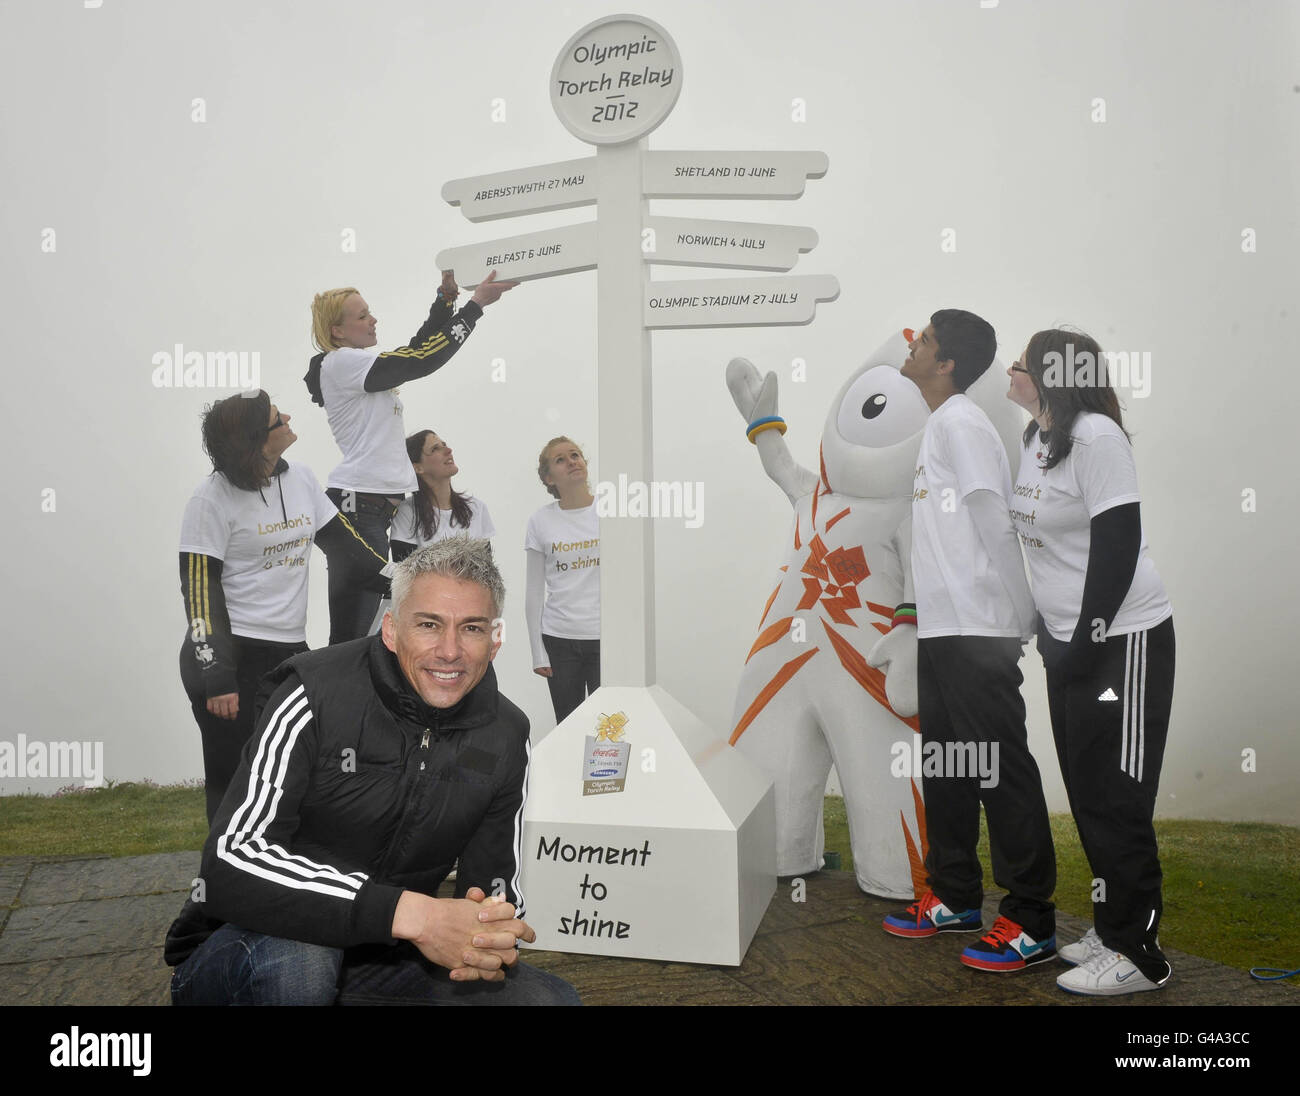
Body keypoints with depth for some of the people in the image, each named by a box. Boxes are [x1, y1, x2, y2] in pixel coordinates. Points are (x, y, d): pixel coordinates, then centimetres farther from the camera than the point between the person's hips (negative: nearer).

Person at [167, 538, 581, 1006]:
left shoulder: (505, 736, -4)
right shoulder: (316, 697, -20)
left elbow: (495, 884, 6)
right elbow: (231, 865, -31)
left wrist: (491, 941, -21)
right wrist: (411, 914, -38)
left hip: (384, 962, 4)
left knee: (552, 997, -12)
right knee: (297, 961, -38)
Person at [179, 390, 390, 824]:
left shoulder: (300, 479, 7)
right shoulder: (213, 499, -10)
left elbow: (343, 542, 13)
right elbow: (199, 589, -12)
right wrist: (215, 676, -18)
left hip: (290, 653, 6)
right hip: (232, 657, -5)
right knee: (233, 785, 4)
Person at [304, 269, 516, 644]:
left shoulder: (358, 362, 19)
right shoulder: (341, 362, -9)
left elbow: (417, 348, 21)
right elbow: (421, 362, -15)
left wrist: (447, 296, 11)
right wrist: (476, 304, -12)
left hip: (373, 501, 10)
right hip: (357, 502, -10)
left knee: (351, 621, 10)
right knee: (355, 625, -10)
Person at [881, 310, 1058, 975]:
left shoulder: (961, 424, -12)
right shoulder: (939, 427, 18)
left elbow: (994, 522, -17)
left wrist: (1016, 617, -18)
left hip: (977, 630, -10)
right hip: (940, 625, 10)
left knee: (999, 767, -4)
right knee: (946, 762, 15)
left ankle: (1031, 921, 5)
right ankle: (954, 898, 28)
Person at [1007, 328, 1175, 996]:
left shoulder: (1095, 435, -16)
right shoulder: (1034, 439, 11)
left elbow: (1117, 543, -20)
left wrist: (1087, 639, -18)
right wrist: (1048, 629, 16)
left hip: (1122, 637, -9)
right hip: (1069, 641, 9)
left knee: (1115, 800, -2)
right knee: (1085, 792, 15)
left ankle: (1136, 954, 12)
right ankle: (1111, 930, 29)